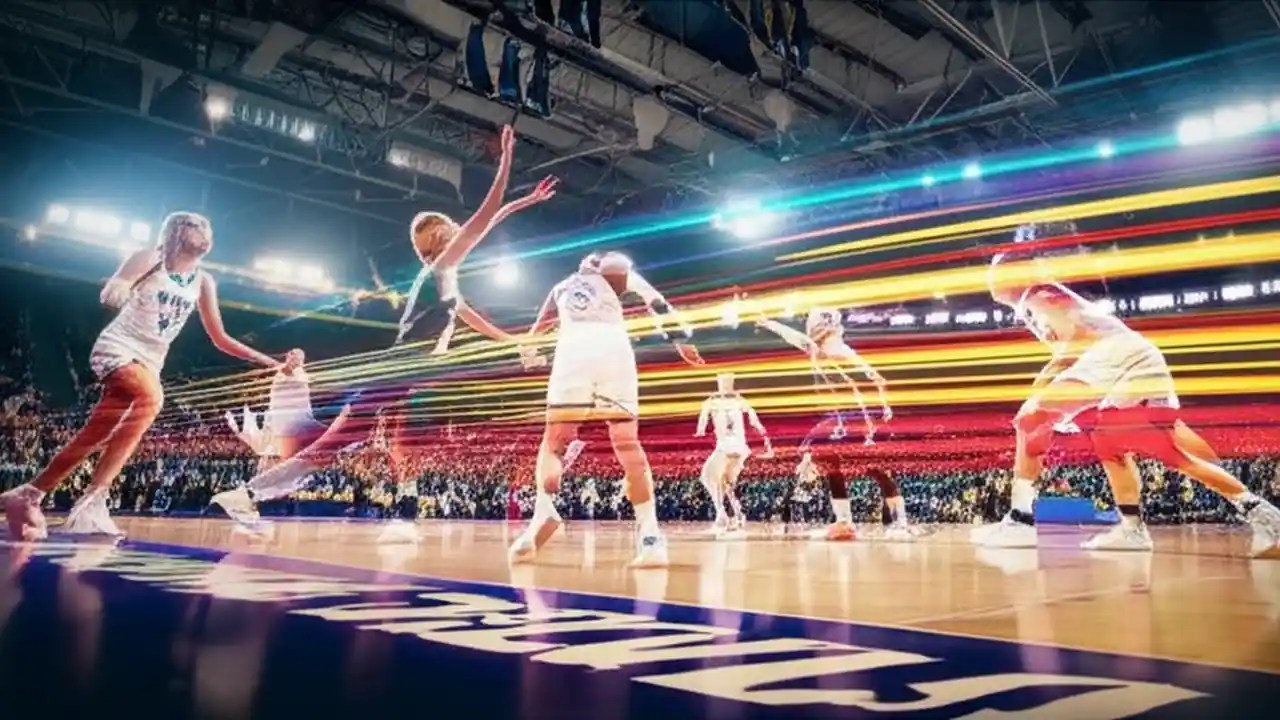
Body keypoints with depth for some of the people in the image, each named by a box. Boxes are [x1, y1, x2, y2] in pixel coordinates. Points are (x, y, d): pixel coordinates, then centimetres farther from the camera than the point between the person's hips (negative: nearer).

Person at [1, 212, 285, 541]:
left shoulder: (203, 281, 9)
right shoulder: (151, 258, -6)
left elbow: (220, 338, 10)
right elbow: (109, 297, -16)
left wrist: (268, 362, 2)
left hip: (149, 362, 6)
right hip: (118, 348, -6)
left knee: (92, 437, 0)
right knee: (151, 398, -34)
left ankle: (27, 495, 15)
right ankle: (93, 501, -33)